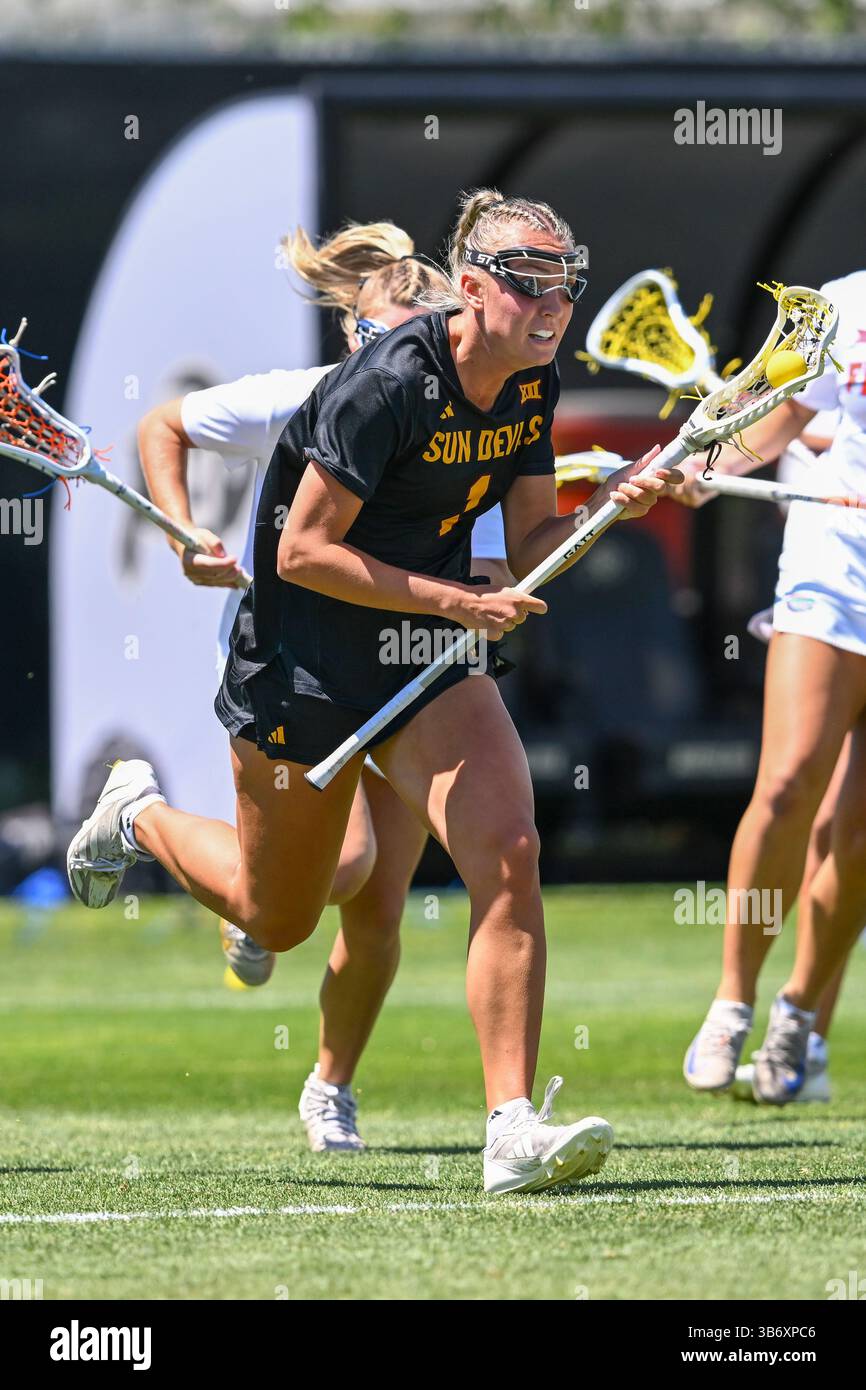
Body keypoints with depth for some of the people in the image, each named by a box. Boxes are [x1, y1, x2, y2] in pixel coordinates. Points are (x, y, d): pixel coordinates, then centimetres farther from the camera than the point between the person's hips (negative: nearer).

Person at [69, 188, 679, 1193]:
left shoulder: (532, 388, -3)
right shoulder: (389, 385, -25)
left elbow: (527, 550, 6)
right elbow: (304, 552, -23)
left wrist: (607, 507, -13)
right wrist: (456, 601, -25)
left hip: (425, 658, 5)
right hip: (301, 658, -5)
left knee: (508, 854, -19)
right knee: (277, 919, 13)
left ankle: (513, 1128, -21)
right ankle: (139, 816, 45)